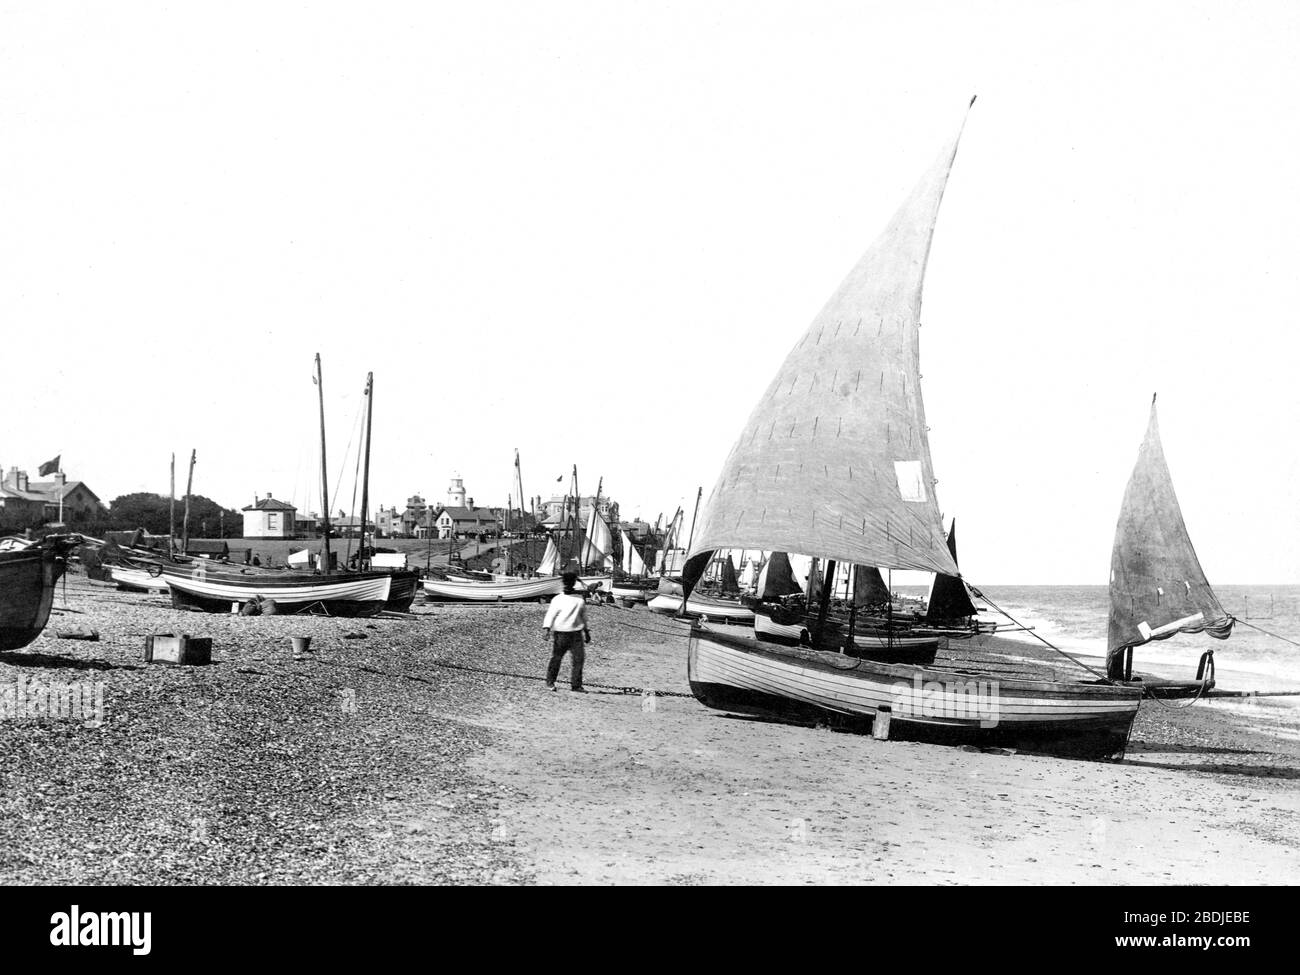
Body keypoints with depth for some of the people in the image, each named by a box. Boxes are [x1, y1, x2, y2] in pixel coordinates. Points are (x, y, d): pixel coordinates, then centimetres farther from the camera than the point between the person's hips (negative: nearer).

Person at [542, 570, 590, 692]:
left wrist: (586, 632, 22)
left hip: (576, 634, 3)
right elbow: (550, 615, -5)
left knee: (578, 659, -4)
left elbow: (583, 616, 21)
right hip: (560, 633, -3)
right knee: (556, 658, 0)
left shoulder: (580, 600, 12)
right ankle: (550, 682, 13)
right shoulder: (557, 600, 1)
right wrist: (546, 629, -18)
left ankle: (576, 685, 2)